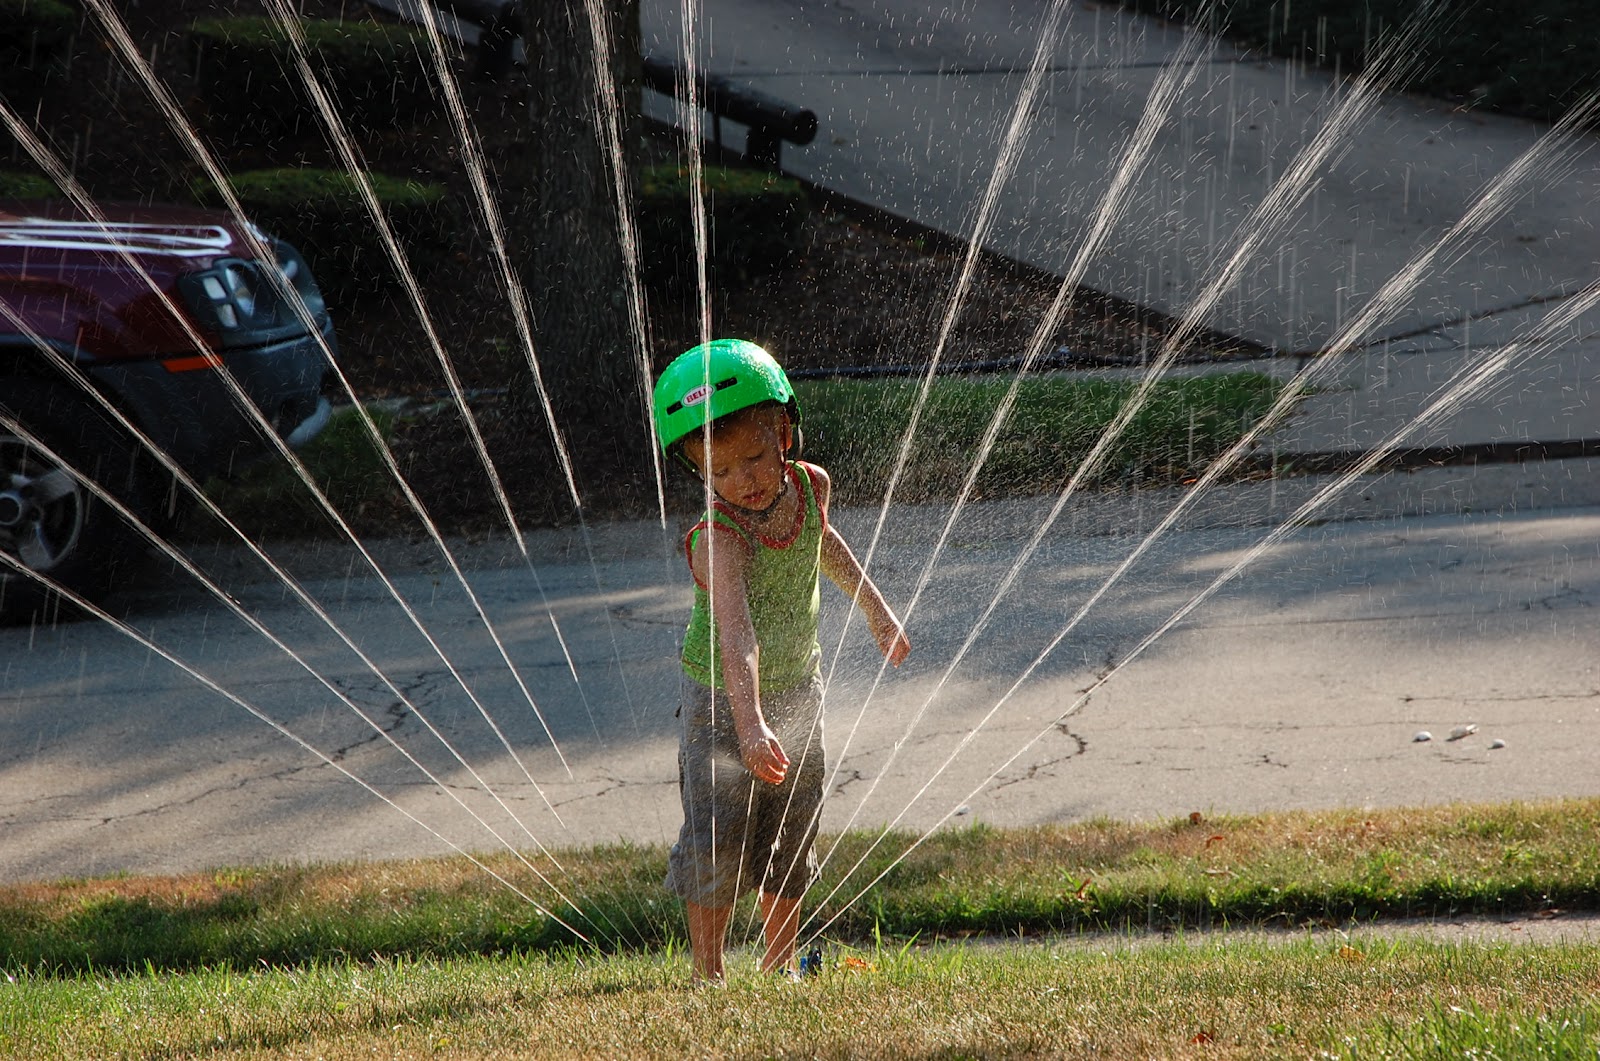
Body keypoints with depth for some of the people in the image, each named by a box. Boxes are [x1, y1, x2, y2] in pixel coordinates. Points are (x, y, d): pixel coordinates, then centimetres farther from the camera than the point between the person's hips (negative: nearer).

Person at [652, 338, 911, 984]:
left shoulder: (809, 486, -12)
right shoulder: (717, 537, -32)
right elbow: (736, 634, -46)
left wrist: (875, 610, 24)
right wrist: (750, 724, -58)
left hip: (796, 689, 6)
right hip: (722, 699, -6)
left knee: (792, 834, 13)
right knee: (717, 836, -9)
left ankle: (779, 962, 28)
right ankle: (707, 972, 7)